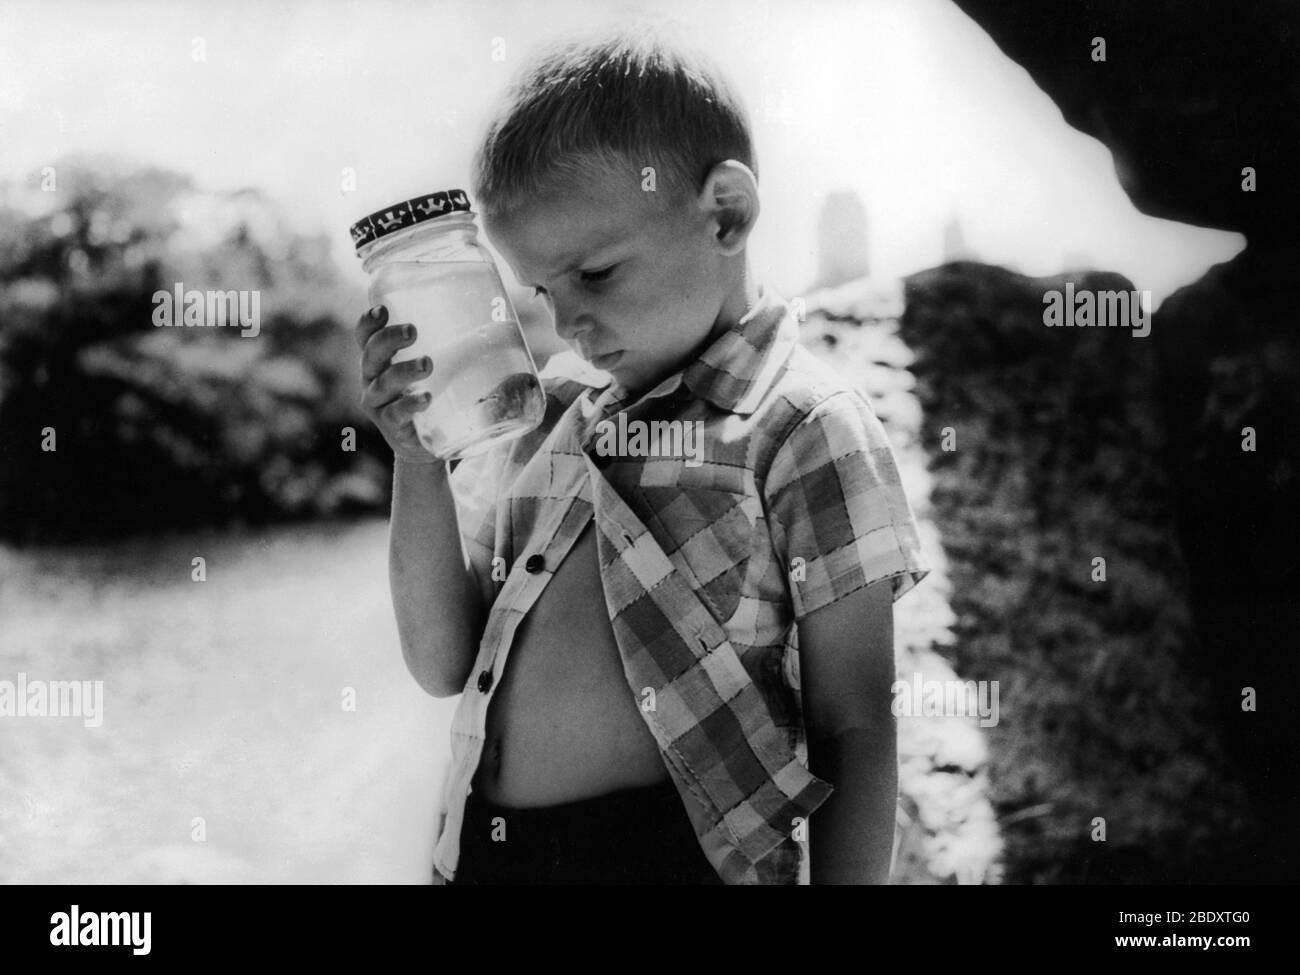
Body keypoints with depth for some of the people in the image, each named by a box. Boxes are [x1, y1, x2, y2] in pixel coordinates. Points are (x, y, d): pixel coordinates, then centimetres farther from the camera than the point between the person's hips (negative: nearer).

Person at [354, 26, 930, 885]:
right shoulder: (556, 413, 10)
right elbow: (443, 664, 9)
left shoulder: (805, 428, -8)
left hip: (674, 846, -5)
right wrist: (418, 460, -2)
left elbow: (854, 731, -8)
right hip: (483, 846, 6)